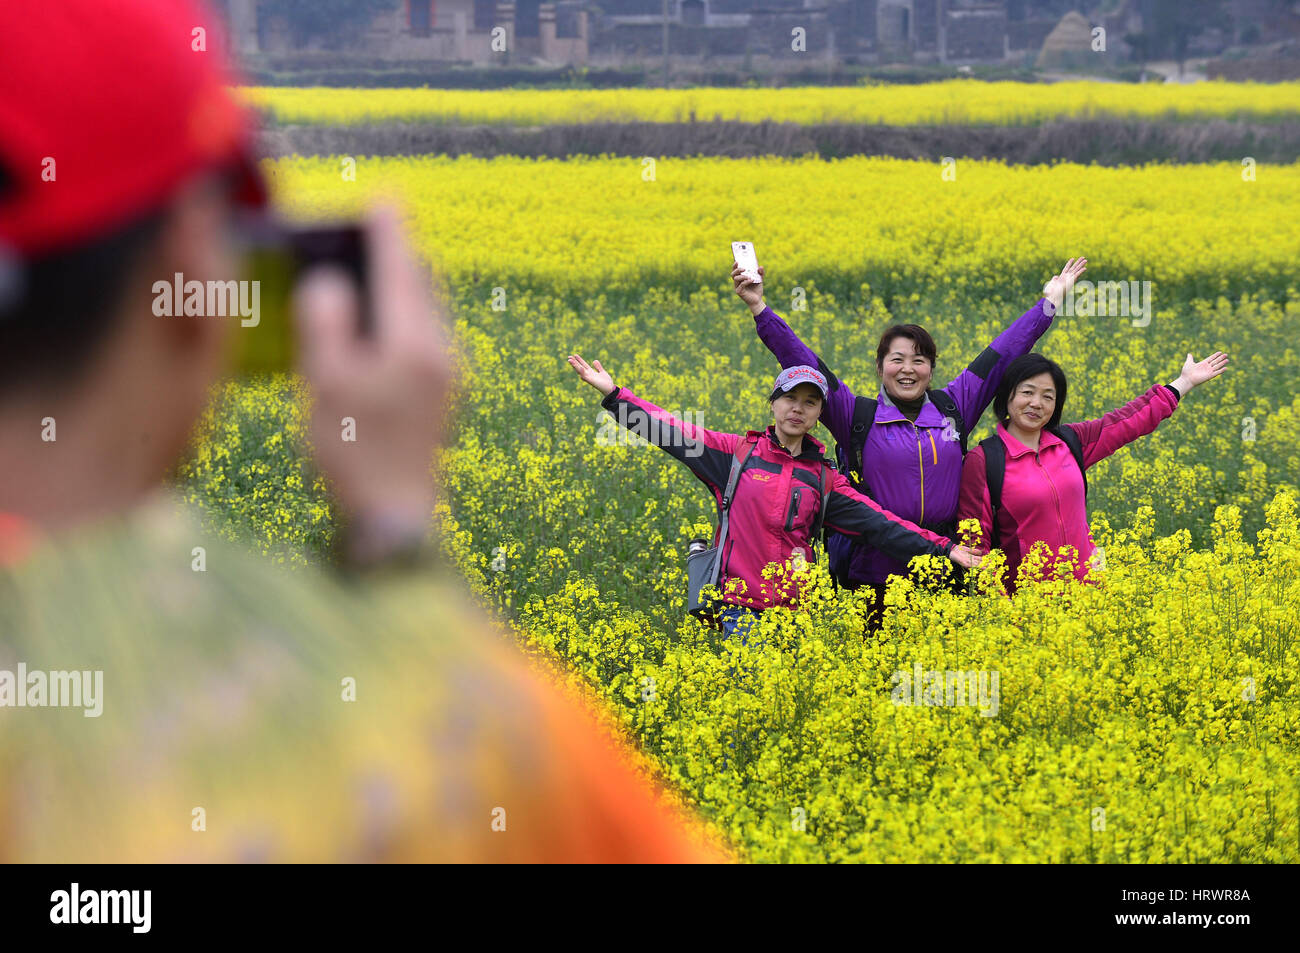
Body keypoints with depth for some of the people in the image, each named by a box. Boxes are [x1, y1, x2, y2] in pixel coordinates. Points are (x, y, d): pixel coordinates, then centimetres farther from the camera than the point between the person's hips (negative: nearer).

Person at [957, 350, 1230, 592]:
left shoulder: (1070, 442, 8)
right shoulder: (982, 461, -6)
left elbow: (1129, 421, 19)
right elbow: (975, 540, -6)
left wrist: (1186, 381, 25)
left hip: (1086, 583, 5)